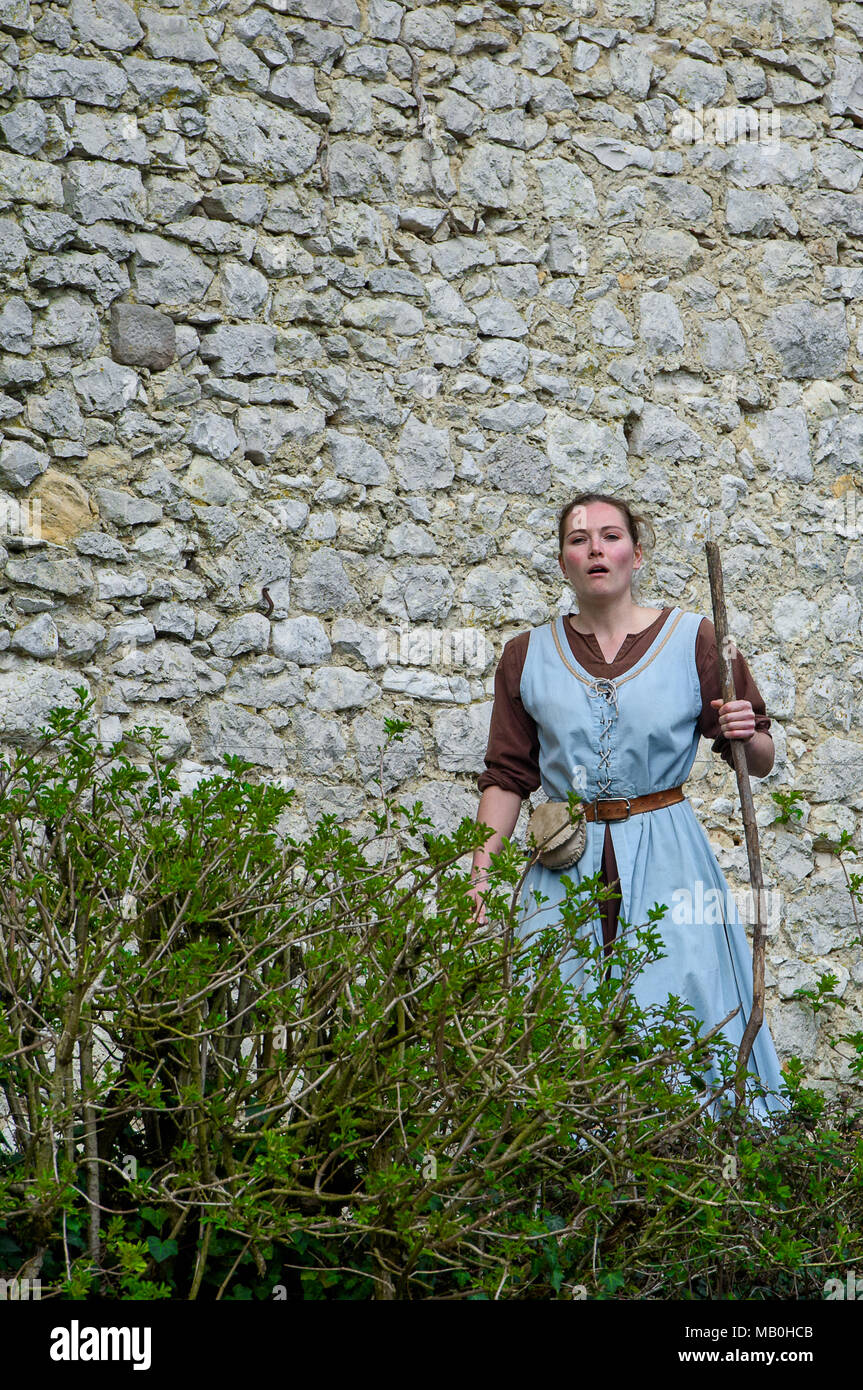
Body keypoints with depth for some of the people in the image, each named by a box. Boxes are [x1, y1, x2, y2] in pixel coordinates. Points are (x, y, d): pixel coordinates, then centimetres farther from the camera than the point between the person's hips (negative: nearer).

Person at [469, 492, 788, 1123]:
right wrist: (482, 860, -1)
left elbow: (761, 762, 9)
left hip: (667, 856, -2)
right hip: (567, 859, 2)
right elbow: (508, 774, 11)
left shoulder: (693, 640, 3)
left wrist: (745, 734, -13)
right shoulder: (529, 656, 9)